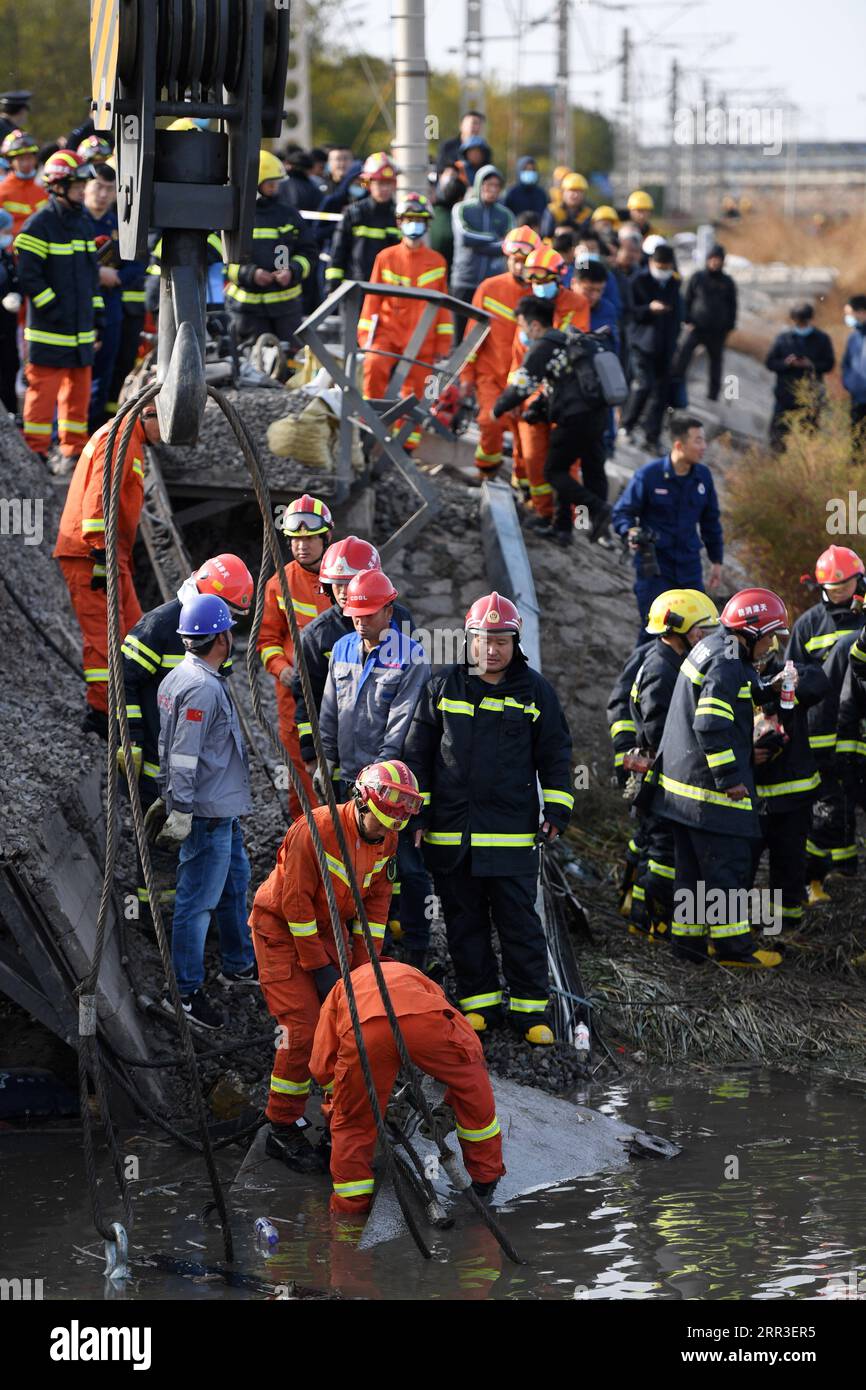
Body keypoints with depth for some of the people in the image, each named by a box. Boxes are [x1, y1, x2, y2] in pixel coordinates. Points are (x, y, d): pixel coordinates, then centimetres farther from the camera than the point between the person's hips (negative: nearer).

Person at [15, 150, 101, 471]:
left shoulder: (80, 224, 16)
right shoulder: (39, 225, -10)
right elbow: (27, 275, -14)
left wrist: (96, 311, 18)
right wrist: (53, 308, -15)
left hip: (81, 330, 8)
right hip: (50, 333, -8)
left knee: (79, 391, 10)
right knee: (43, 391, -6)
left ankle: (73, 453, 17)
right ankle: (35, 454, -2)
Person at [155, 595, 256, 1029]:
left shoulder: (179, 677, 10)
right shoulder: (202, 688, -23)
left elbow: (172, 747, 19)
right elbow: (184, 758, -25)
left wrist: (173, 799, 25)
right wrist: (180, 814, -23)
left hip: (223, 812, 11)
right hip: (209, 812, -11)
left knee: (235, 883, 24)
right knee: (197, 900, -5)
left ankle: (239, 964, 40)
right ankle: (186, 991, -1)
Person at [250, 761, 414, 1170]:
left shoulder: (386, 841, -6)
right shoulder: (316, 829, -29)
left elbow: (376, 901, 2)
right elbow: (295, 901, -25)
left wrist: (364, 966, -3)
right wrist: (319, 967, -21)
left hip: (326, 927, 7)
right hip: (282, 928, -7)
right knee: (303, 1027, -12)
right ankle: (282, 1129, -3)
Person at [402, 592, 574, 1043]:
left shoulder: (535, 691, 3)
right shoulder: (442, 688, 4)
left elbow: (555, 753, 9)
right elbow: (418, 753, 9)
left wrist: (556, 809, 1)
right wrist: (418, 812, 6)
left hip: (512, 833, -2)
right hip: (449, 832, 2)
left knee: (519, 922, 0)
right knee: (465, 922, 8)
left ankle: (530, 1009, 6)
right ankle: (478, 1001, 18)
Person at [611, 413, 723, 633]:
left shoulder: (702, 476, 4)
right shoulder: (649, 475, -10)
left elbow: (711, 521, 17)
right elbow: (621, 512, -3)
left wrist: (716, 561, 19)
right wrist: (630, 533, -24)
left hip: (689, 567, 5)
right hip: (654, 566, -5)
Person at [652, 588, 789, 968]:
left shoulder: (713, 649, 14)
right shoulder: (728, 663, -18)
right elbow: (711, 725, -25)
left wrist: (769, 691, 14)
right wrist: (729, 778, -21)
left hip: (682, 781, 10)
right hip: (710, 786, -10)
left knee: (692, 865, 15)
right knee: (728, 864, -3)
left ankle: (688, 938, 20)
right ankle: (733, 945, 1)